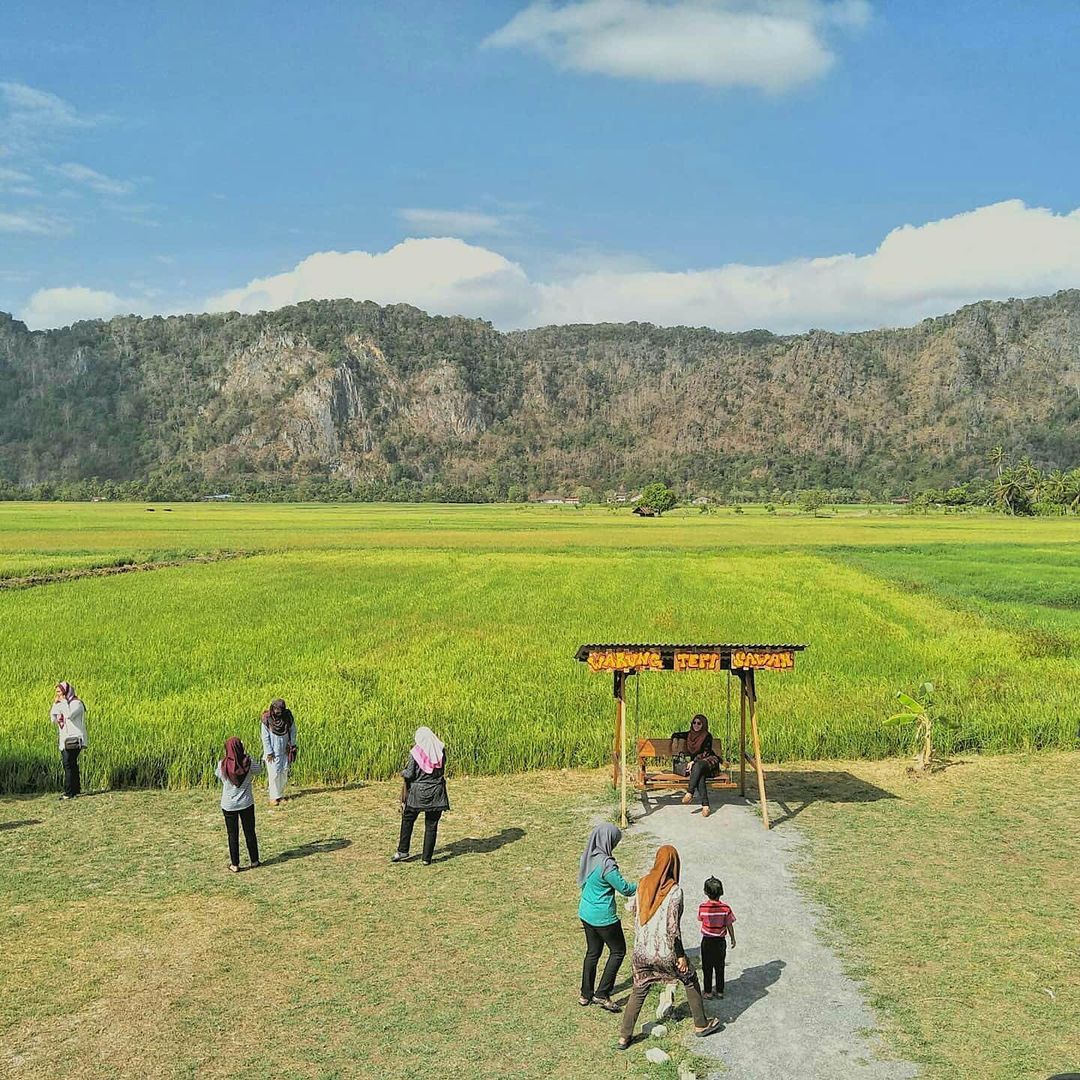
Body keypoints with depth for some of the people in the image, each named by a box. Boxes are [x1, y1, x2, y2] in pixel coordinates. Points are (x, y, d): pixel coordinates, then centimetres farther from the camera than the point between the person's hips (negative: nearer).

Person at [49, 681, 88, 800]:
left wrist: (64, 701, -17)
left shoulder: (76, 703, -10)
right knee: (71, 765, 12)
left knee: (68, 765, -14)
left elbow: (69, 715, -28)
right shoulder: (60, 704, 16)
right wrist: (55, 703, 5)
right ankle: (76, 789, 19)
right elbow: (53, 719, 13)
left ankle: (69, 792, -15)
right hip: (64, 741, 9)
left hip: (74, 740, -9)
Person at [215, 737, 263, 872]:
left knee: (233, 835, 12)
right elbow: (260, 768, 6)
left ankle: (234, 865, 17)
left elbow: (217, 774, 5)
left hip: (229, 806, -1)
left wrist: (227, 759, 7)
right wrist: (246, 756, 10)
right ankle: (254, 861, 26)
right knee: (250, 832, 16)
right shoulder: (248, 763, -14)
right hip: (246, 804, 1)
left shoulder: (223, 765, -17)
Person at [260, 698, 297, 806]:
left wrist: (292, 745, -3)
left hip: (284, 750, 3)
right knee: (274, 773, -3)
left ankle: (281, 795, 17)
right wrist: (269, 752, -10)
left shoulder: (288, 716, -9)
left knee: (284, 772, 5)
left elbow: (293, 730, 5)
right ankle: (274, 797, 5)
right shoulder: (267, 719, -16)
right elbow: (265, 737, -10)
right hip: (272, 750, -3)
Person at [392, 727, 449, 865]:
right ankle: (427, 858, 9)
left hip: (418, 792, -2)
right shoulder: (441, 751, -2)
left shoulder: (415, 752, -11)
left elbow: (409, 775, -10)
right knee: (431, 825, 7)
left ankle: (402, 851, 21)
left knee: (407, 820, 18)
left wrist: (403, 772, 11)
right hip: (436, 792, 2)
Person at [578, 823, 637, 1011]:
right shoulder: (606, 865, -27)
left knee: (592, 951, 21)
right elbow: (625, 888, -19)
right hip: (603, 917, -8)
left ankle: (585, 995, 29)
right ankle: (602, 994, 11)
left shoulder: (588, 857, -2)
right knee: (618, 951, 10)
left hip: (586, 912, 8)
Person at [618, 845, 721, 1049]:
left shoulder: (643, 884, -2)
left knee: (639, 990, 17)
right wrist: (680, 955, -9)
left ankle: (624, 1037, 16)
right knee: (691, 981, 20)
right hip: (665, 951, -4)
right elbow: (673, 927, -18)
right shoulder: (674, 891, -17)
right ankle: (701, 1025, 31)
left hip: (642, 950, 4)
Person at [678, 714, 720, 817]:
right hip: (696, 763, 3)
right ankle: (705, 805, -47)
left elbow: (705, 752, -10)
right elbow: (675, 735, 33)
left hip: (709, 761, -3)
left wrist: (694, 761, -21)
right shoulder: (689, 735, 16)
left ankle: (690, 793, -44)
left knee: (698, 766, -39)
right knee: (700, 776, -34)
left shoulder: (707, 736, 0)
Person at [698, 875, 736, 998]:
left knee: (707, 968, 12)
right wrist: (732, 939, 9)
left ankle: (708, 992, 18)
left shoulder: (702, 906, -16)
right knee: (720, 967, 15)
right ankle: (720, 992, 22)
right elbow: (729, 925, -7)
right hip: (720, 941, 1)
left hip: (707, 941, -1)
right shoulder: (725, 908, -15)